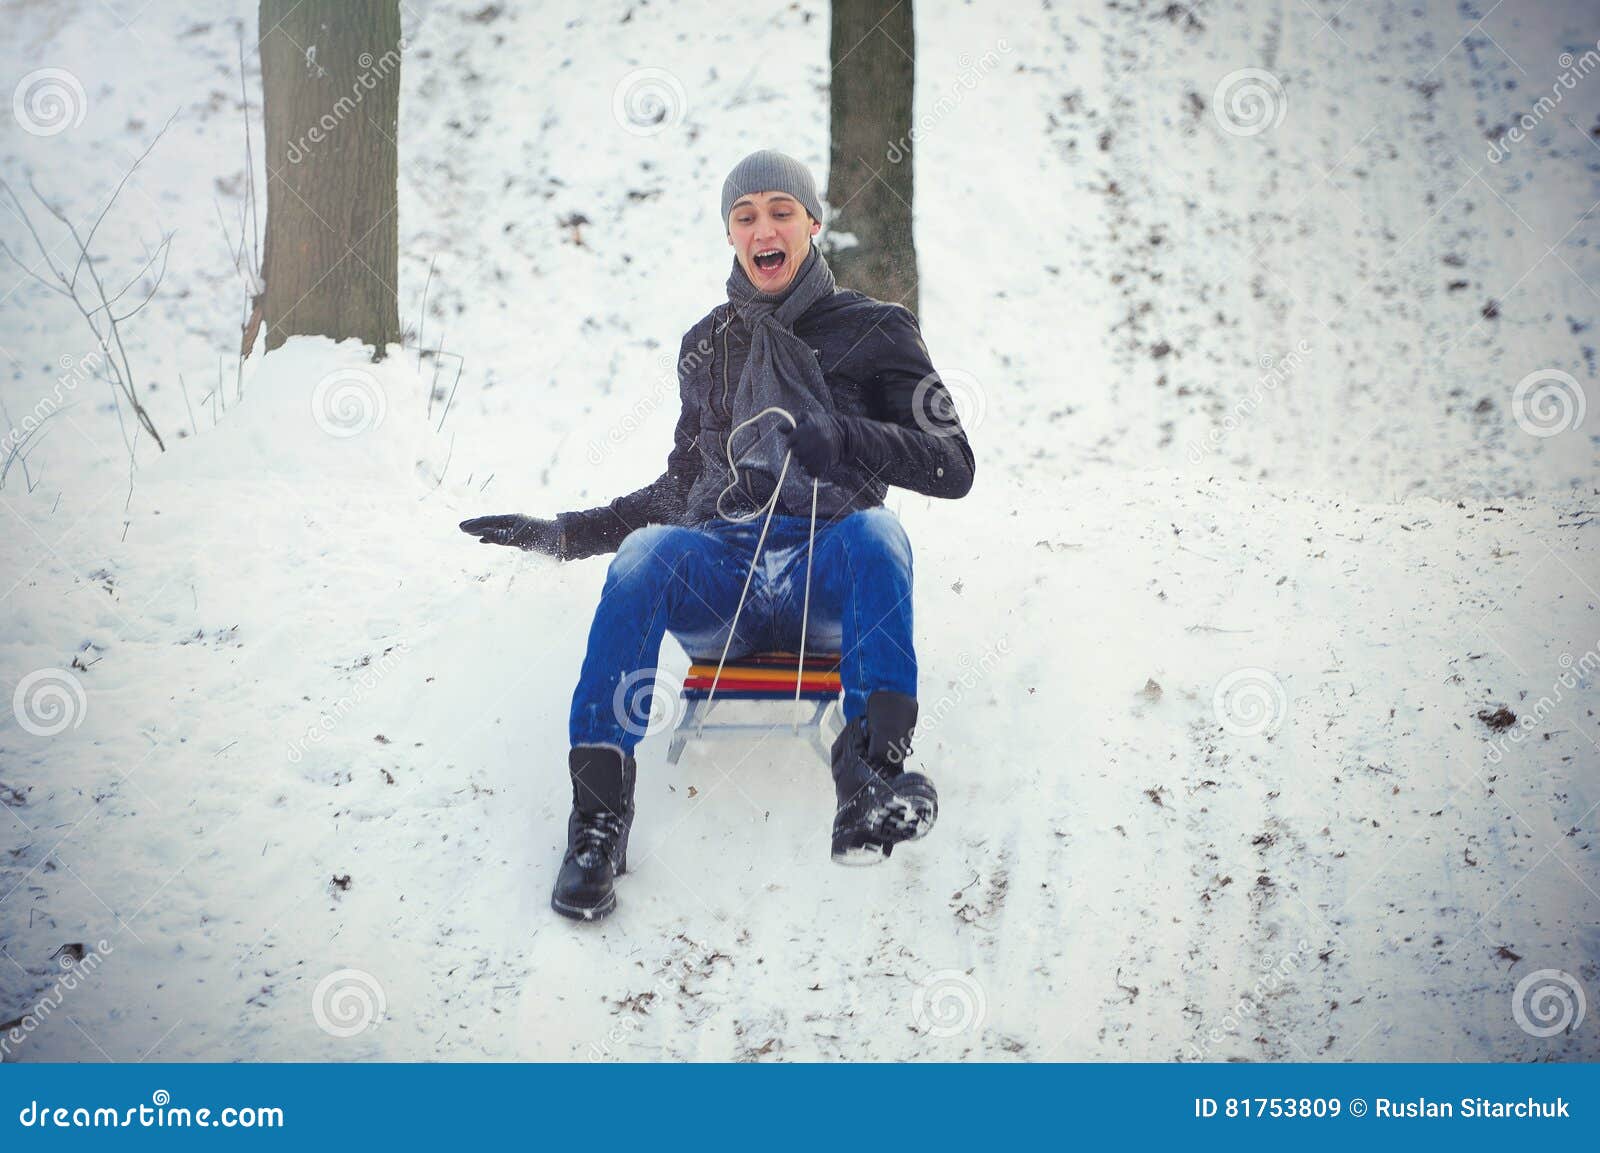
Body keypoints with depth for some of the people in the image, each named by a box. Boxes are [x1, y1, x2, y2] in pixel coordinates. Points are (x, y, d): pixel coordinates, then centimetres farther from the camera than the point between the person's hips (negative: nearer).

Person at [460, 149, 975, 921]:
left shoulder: (871, 331, 10)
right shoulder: (707, 345, 22)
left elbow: (953, 466, -1)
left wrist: (842, 438, -18)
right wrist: (566, 534, 23)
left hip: (827, 578, -2)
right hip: (720, 577, 2)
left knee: (874, 528, -37)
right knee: (647, 550, -32)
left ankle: (873, 772, -55)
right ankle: (598, 812, -39)